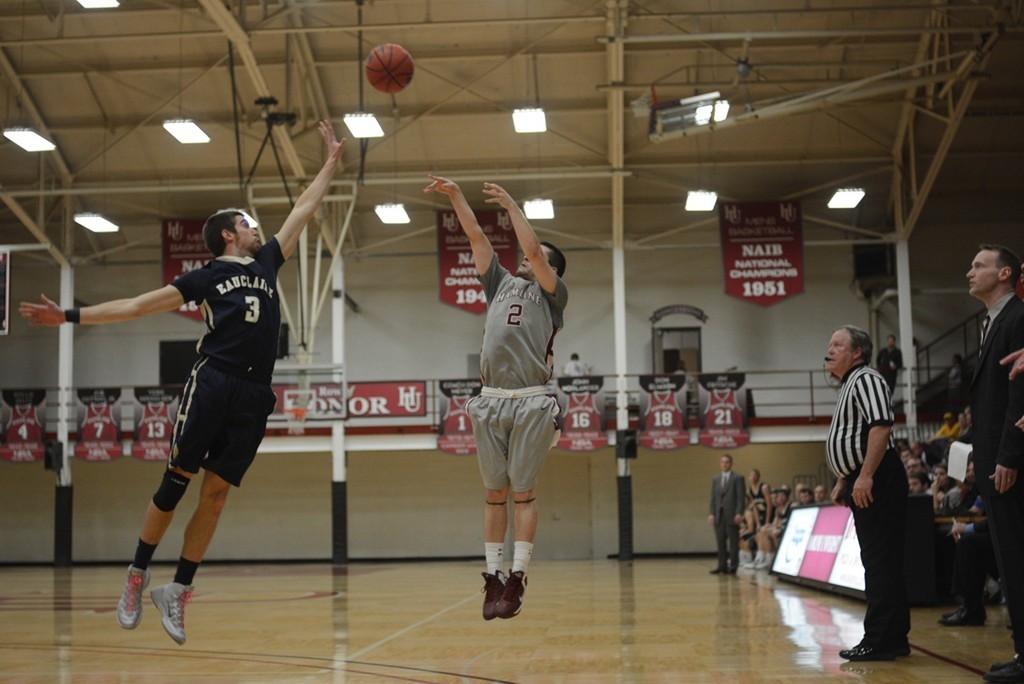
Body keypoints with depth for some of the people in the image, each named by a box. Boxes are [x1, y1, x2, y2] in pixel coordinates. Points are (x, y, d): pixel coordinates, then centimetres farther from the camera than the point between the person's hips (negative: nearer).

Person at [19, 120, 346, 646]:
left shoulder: (267, 261, 22)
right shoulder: (207, 276, 11)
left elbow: (304, 208, 29)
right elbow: (139, 305, 10)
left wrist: (332, 159, 31)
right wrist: (72, 316, 4)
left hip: (254, 395, 4)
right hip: (214, 382, -3)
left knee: (215, 494, 1)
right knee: (176, 481, -5)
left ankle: (177, 591, 7)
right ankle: (137, 575, 8)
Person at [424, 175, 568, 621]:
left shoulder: (552, 294, 7)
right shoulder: (501, 283, 20)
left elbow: (533, 249, -9)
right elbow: (477, 237, 16)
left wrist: (511, 205, -4)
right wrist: (455, 196, 8)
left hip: (530, 403, -4)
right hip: (490, 400, 4)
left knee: (522, 492, -5)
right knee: (495, 493, 4)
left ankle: (517, 579, -4)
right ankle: (494, 576, 6)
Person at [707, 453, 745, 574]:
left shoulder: (738, 478, 1)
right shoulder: (715, 479, 16)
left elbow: (741, 497, -5)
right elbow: (713, 497, 13)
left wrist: (739, 513, -14)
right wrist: (711, 513, 2)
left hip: (732, 515, -5)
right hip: (719, 515, 5)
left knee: (733, 542, -1)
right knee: (720, 542, 4)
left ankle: (733, 566, 3)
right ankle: (722, 565, 7)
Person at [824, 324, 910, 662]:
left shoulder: (865, 380, -10)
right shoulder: (848, 386, 22)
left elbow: (881, 426, -23)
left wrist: (865, 476, -27)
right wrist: (843, 481, 25)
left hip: (875, 482, -11)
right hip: (860, 482, 11)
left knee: (881, 561, -8)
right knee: (879, 562, 12)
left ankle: (879, 642, -8)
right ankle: (894, 639, 17)